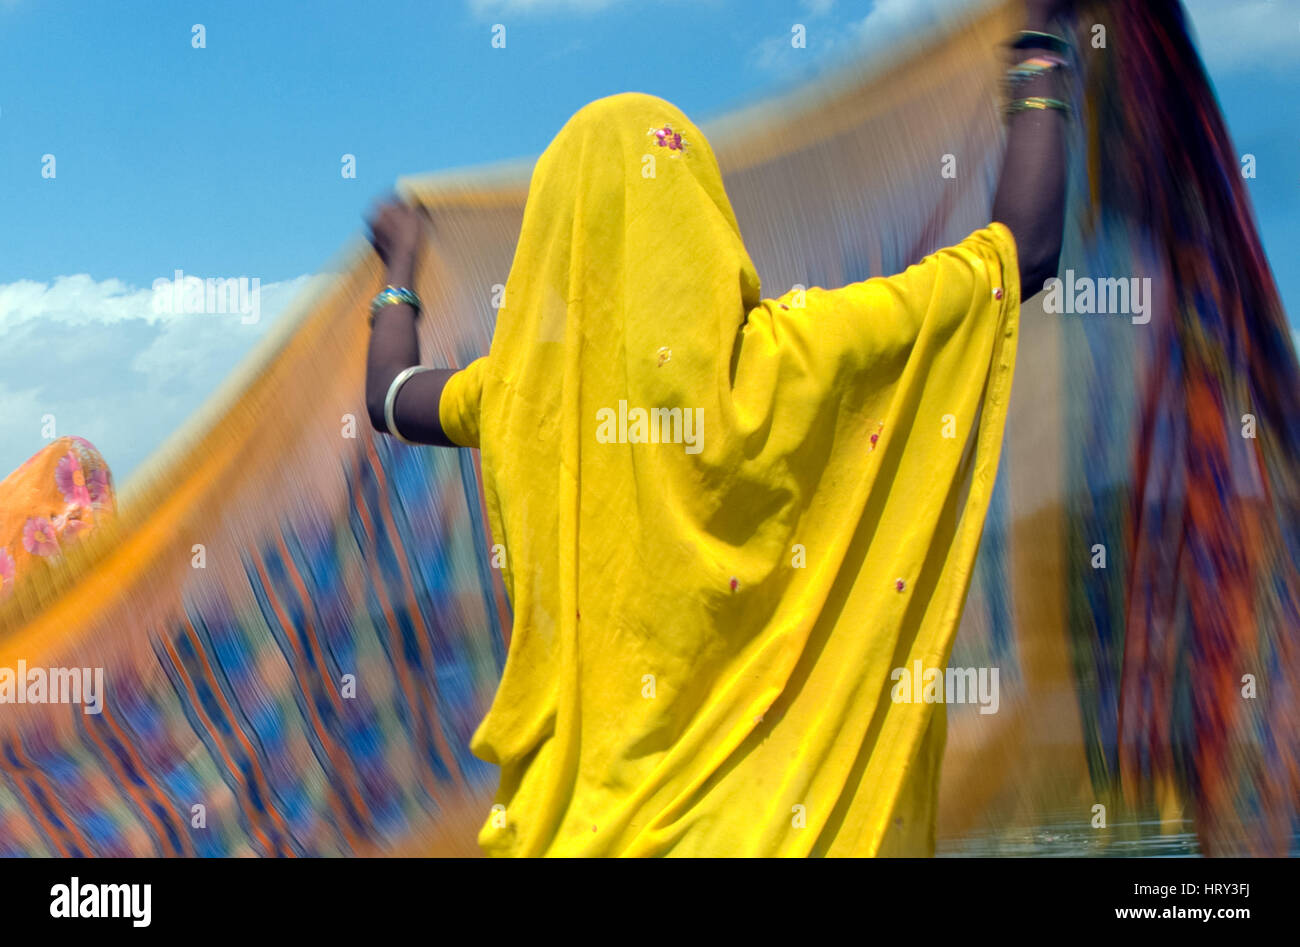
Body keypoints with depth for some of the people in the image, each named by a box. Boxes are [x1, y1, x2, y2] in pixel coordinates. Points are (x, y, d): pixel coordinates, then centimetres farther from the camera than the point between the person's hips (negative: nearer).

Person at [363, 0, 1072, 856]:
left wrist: (400, 273, 38)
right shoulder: (791, 358, -14)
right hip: (757, 816, -3)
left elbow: (387, 397, 20)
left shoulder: (519, 387, -3)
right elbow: (1029, 247, -7)